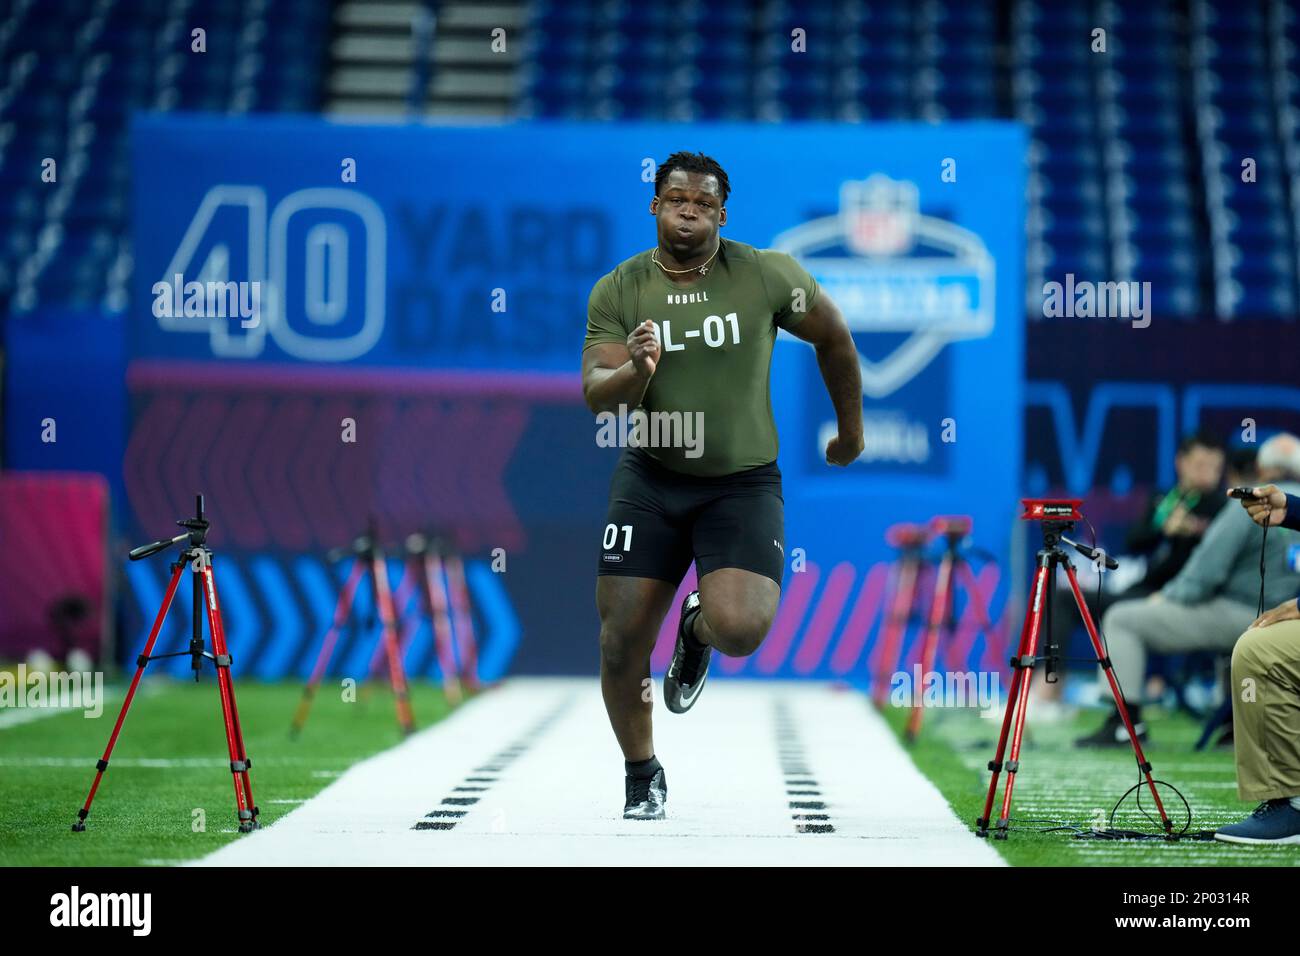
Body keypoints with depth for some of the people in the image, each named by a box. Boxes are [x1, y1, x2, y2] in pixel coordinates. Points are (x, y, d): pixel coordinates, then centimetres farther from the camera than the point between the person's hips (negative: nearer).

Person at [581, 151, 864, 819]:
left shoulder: (767, 277, -7)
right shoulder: (618, 291, -3)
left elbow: (834, 338, 9)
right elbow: (595, 395, -9)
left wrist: (851, 432, 19)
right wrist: (634, 372, -32)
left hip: (743, 483, -2)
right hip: (650, 479, 2)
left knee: (740, 629, -23)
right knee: (621, 641, -2)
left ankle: (698, 630, 18)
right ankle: (641, 775, 24)